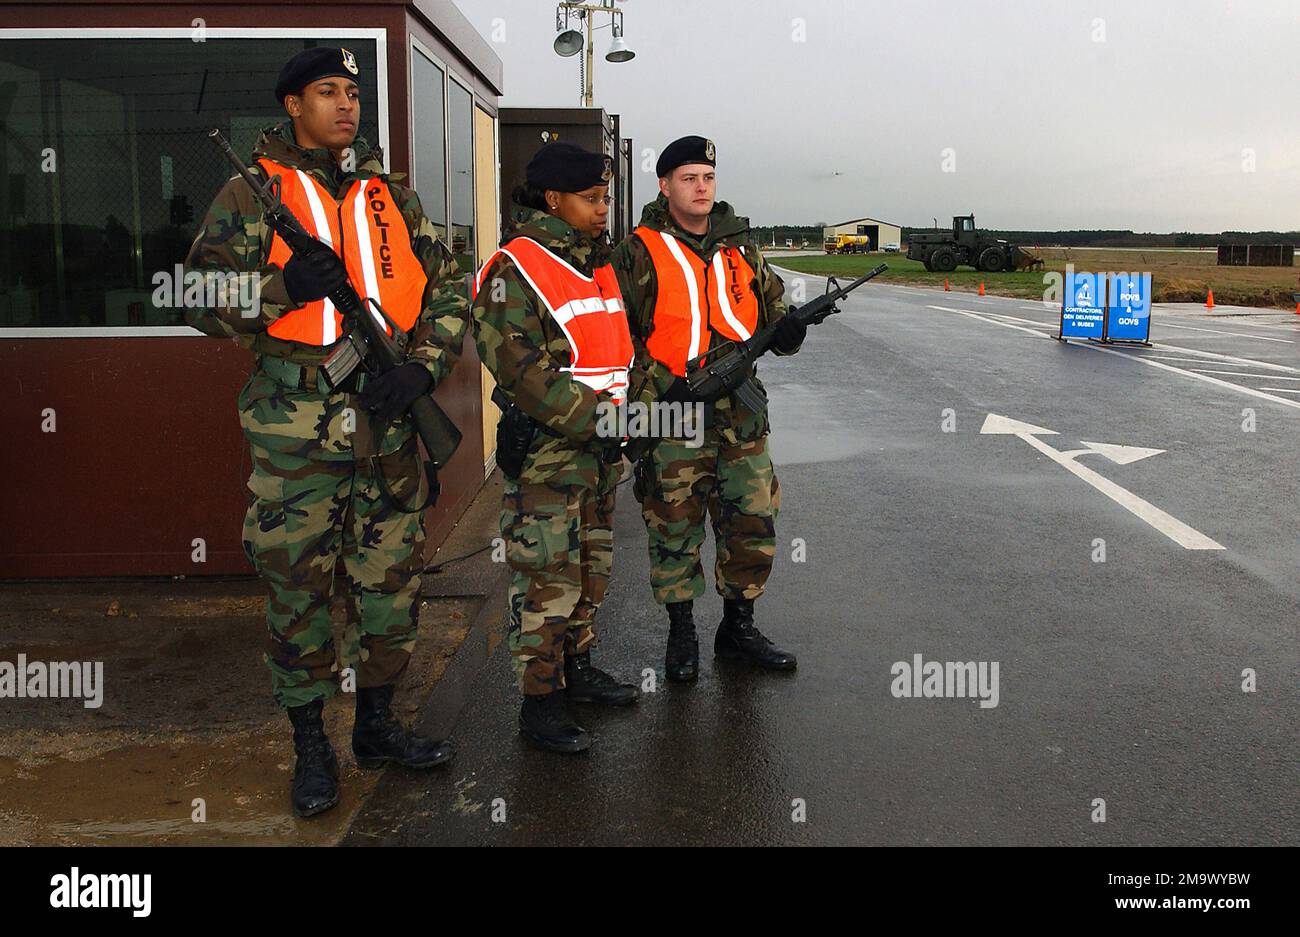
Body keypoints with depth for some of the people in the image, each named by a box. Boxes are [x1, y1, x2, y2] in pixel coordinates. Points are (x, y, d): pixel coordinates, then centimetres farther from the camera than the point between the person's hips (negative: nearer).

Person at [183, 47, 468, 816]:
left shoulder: (392, 197, 13)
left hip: (388, 421, 4)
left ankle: (377, 725, 28)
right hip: (296, 427, -4)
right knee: (298, 587, 3)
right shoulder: (253, 194, 3)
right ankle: (311, 746, 19)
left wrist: (423, 367, -4)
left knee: (394, 577, 10)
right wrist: (283, 286, -17)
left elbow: (449, 290, 12)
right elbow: (201, 298, 0)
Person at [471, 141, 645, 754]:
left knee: (592, 566, 16)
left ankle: (578, 667, 32)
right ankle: (539, 701, 4)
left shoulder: (599, 263, 15)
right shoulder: (515, 269, -12)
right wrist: (590, 417, -22)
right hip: (544, 449, -8)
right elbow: (519, 366, -20)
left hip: (601, 448, 9)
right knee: (547, 576, -6)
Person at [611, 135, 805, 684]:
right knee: (674, 528, 5)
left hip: (740, 415, 4)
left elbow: (771, 306, 18)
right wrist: (661, 385, -17)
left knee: (753, 524, 7)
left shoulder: (741, 247, 11)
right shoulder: (639, 253, -2)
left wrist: (786, 331, -7)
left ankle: (738, 629, 25)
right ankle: (681, 636, 22)